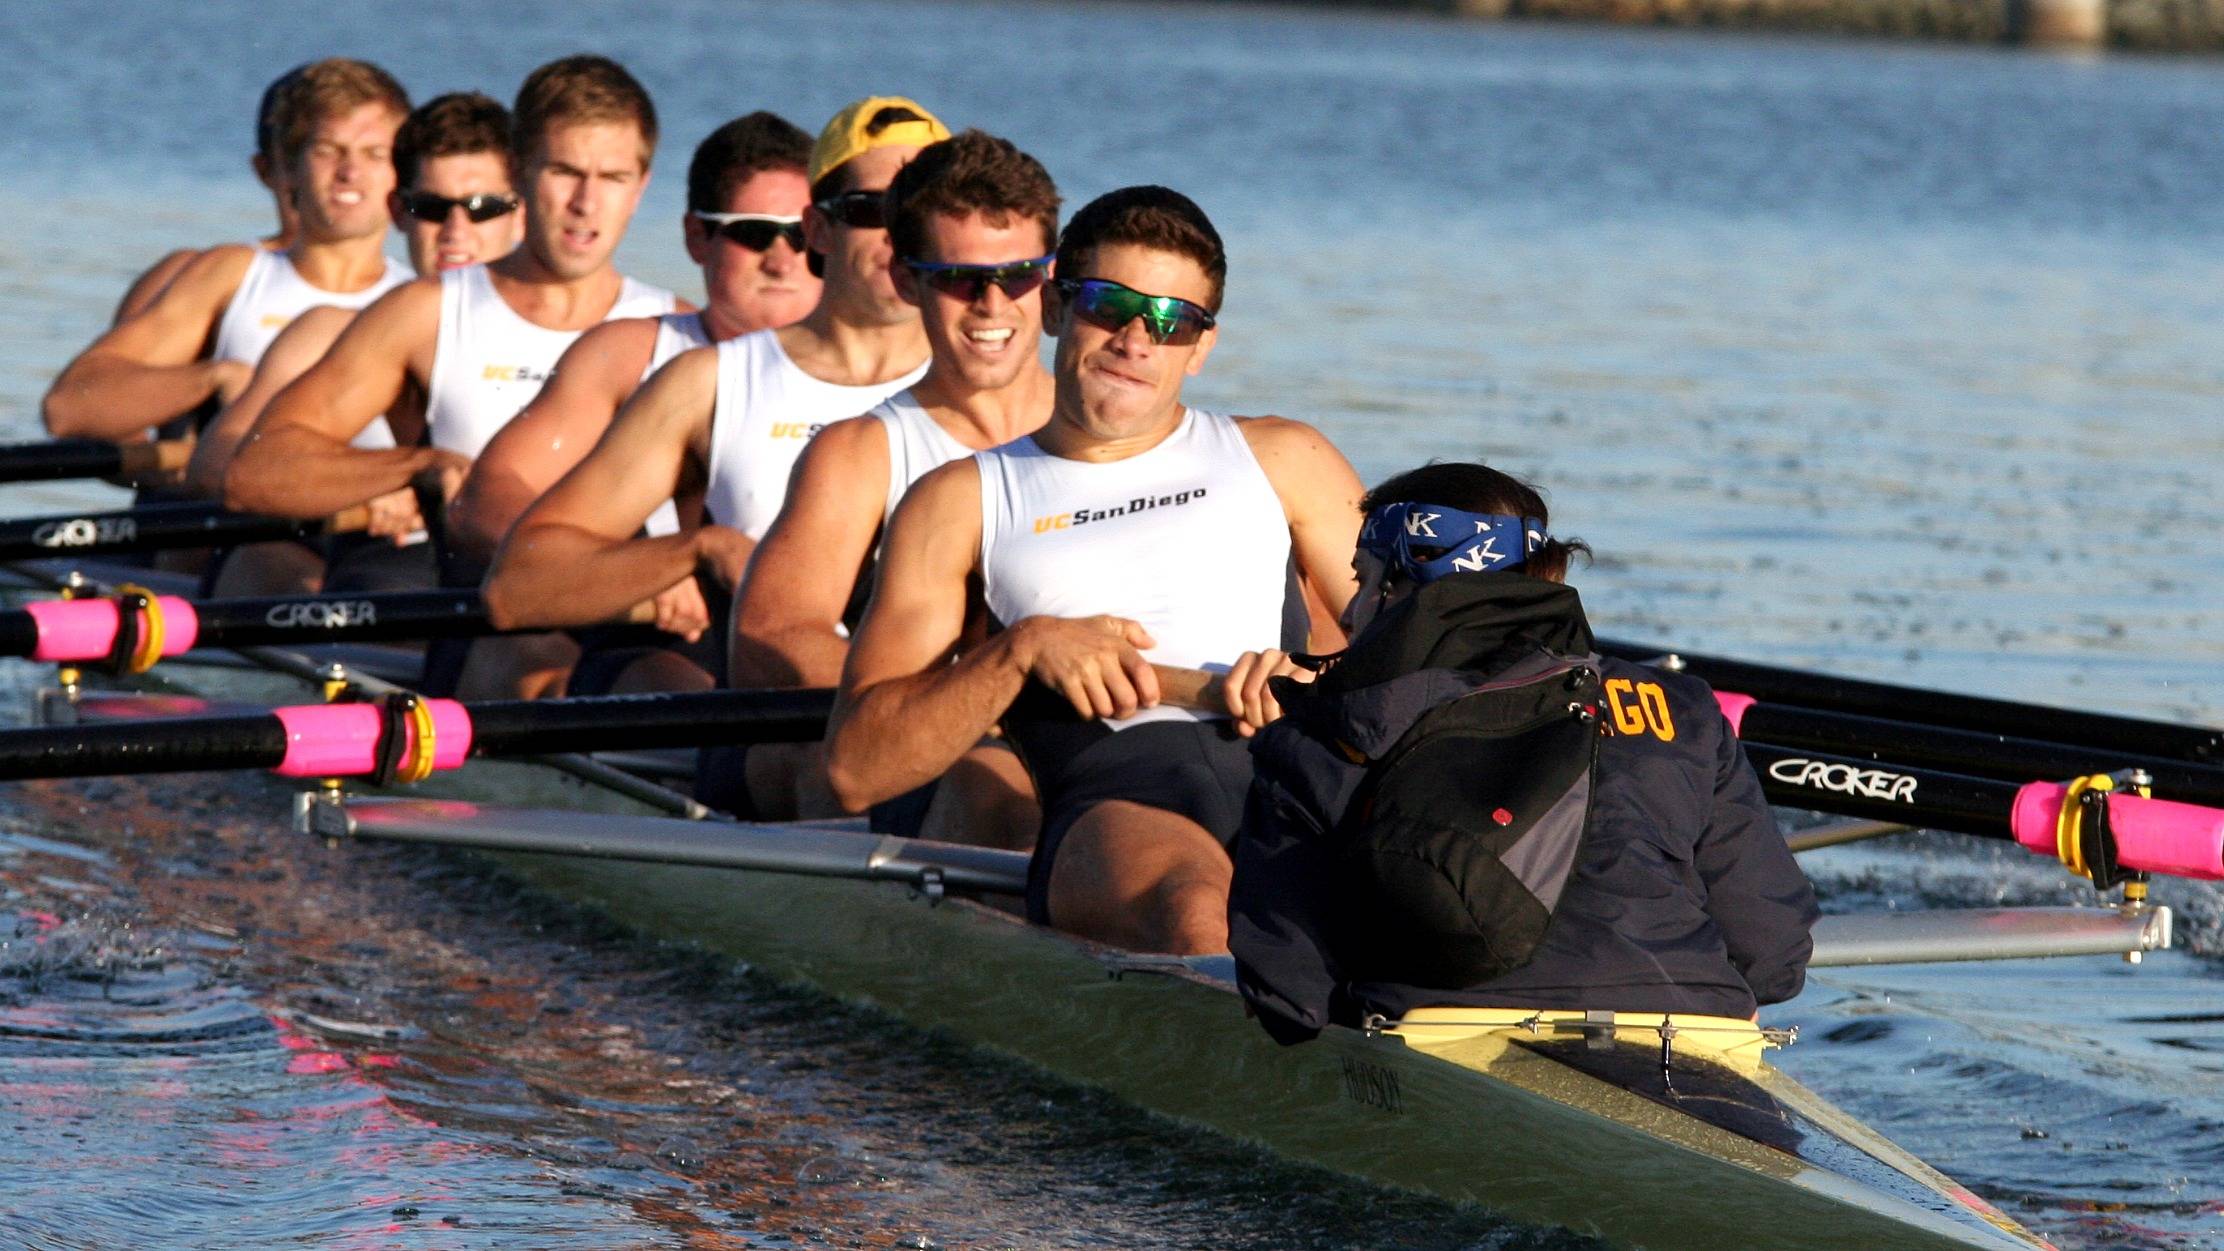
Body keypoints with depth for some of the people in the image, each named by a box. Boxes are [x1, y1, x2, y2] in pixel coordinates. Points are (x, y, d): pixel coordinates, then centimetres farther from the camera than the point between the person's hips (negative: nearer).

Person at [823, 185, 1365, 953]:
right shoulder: (963, 502, 23)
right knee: (1196, 913, -41)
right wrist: (1021, 649, -1)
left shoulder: (1283, 463, 27)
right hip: (1113, 803, -2)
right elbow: (855, 769, 13)